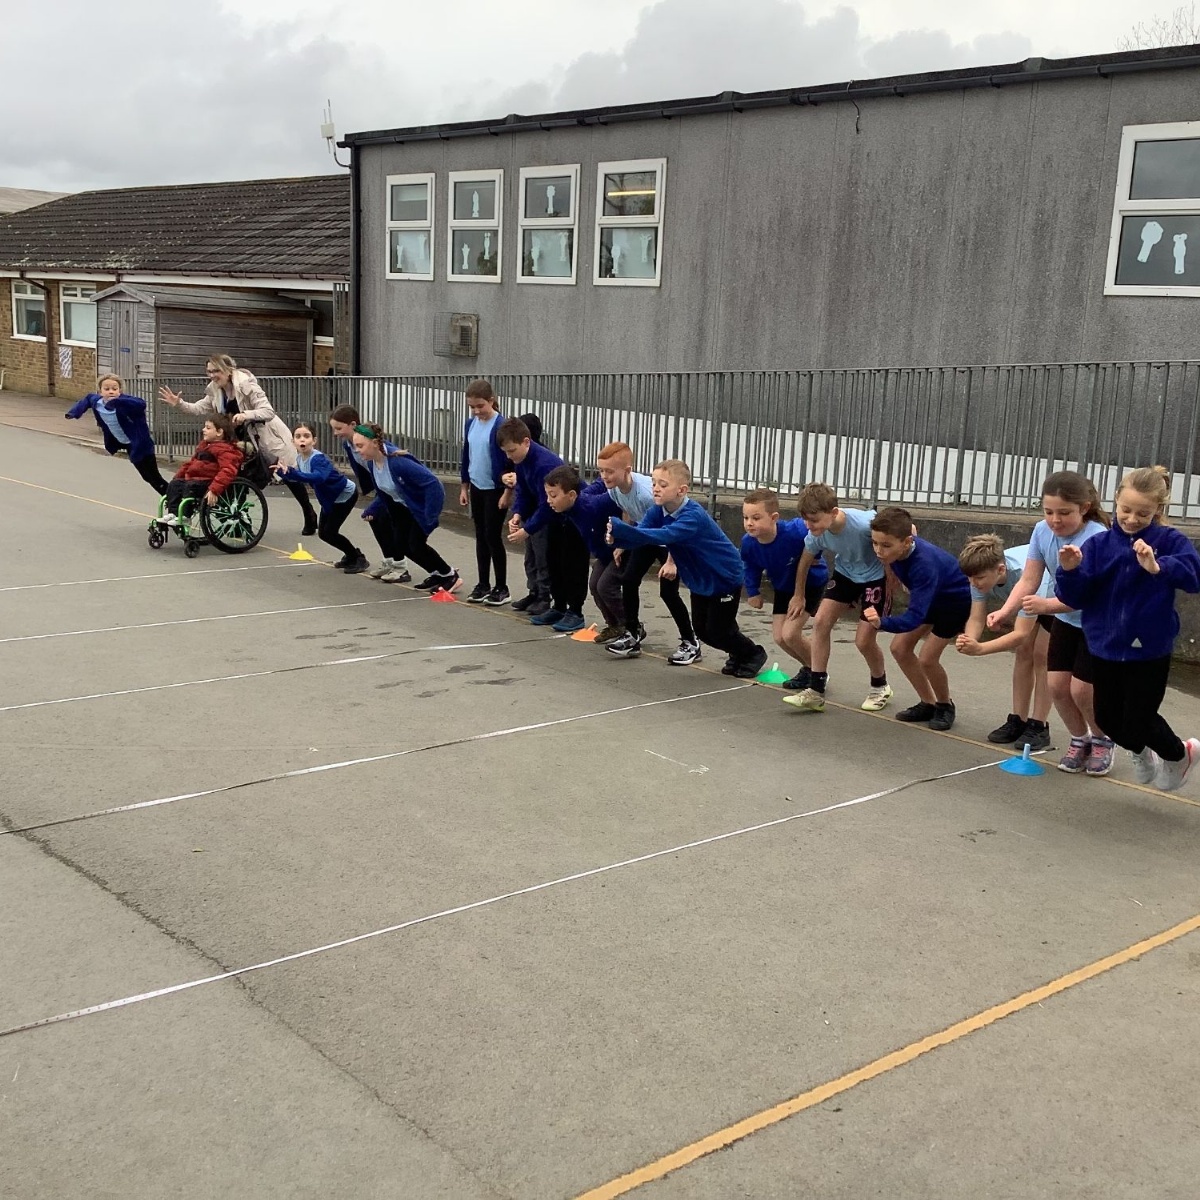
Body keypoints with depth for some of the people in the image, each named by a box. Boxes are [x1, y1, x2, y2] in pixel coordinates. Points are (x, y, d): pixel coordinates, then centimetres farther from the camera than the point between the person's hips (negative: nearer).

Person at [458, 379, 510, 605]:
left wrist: (507, 491, -15)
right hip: (477, 488, 6)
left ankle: (501, 588, 8)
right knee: (481, 536, 11)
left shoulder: (501, 425, -16)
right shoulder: (470, 424, 5)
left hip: (495, 490, -6)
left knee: (493, 537, -3)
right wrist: (464, 486, 14)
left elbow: (508, 460, -14)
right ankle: (483, 584, 20)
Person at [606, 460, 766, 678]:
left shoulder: (693, 516, -35)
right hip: (700, 580, 8)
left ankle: (753, 654, 24)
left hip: (724, 577, -8)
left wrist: (620, 528, -56)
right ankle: (738, 655, 37)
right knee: (701, 630, 12)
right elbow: (639, 533, -21)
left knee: (717, 631, -3)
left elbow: (664, 536, -49)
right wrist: (616, 538, -44)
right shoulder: (659, 511, -11)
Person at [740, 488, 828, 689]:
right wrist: (753, 591, -4)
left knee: (790, 634, -16)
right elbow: (751, 567, -2)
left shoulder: (794, 532, -41)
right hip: (783, 588, 6)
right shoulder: (748, 542, -23)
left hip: (811, 584, -6)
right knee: (779, 637, 5)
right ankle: (809, 668, 31)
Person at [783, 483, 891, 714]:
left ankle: (880, 687, 23)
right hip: (845, 574, 5)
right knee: (820, 621, -9)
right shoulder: (816, 535, -21)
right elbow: (804, 563, 2)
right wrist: (799, 596, 14)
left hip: (875, 576, -5)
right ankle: (816, 691, -2)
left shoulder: (865, 524, -37)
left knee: (864, 639, -7)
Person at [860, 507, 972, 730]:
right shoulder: (896, 546, -23)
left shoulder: (924, 564, -42)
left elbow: (914, 617, -46)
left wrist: (882, 623, -61)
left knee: (927, 658, -14)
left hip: (958, 599, -8)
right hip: (929, 596, 8)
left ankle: (945, 706, 14)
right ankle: (928, 703, 18)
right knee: (899, 648, 1)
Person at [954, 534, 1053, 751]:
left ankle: (1038, 726, -6)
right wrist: (968, 640, -47)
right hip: (1031, 602, 6)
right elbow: (976, 618, -24)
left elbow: (1020, 634, -43)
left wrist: (979, 648, -54)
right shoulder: (984, 573, -26)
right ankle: (1017, 720, 8)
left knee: (1041, 654, -12)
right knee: (1023, 651, 0)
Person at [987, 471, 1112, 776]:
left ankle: (1102, 741, 22)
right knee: (1057, 685, 2)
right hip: (1066, 619, 5)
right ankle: (1079, 740, 26)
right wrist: (1005, 611, -32)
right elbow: (1028, 581, -14)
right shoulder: (1042, 531, -15)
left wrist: (1047, 605, -55)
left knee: (1082, 690, -7)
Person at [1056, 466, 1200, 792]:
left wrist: (1158, 567, -42)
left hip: (1149, 652, -3)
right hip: (1105, 648, 3)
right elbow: (1075, 598, -7)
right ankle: (1140, 752, 47)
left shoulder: (1169, 541, -10)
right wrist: (1070, 570, -26)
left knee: (1137, 724, 1)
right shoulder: (1099, 544, -5)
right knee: (1109, 720, 13)